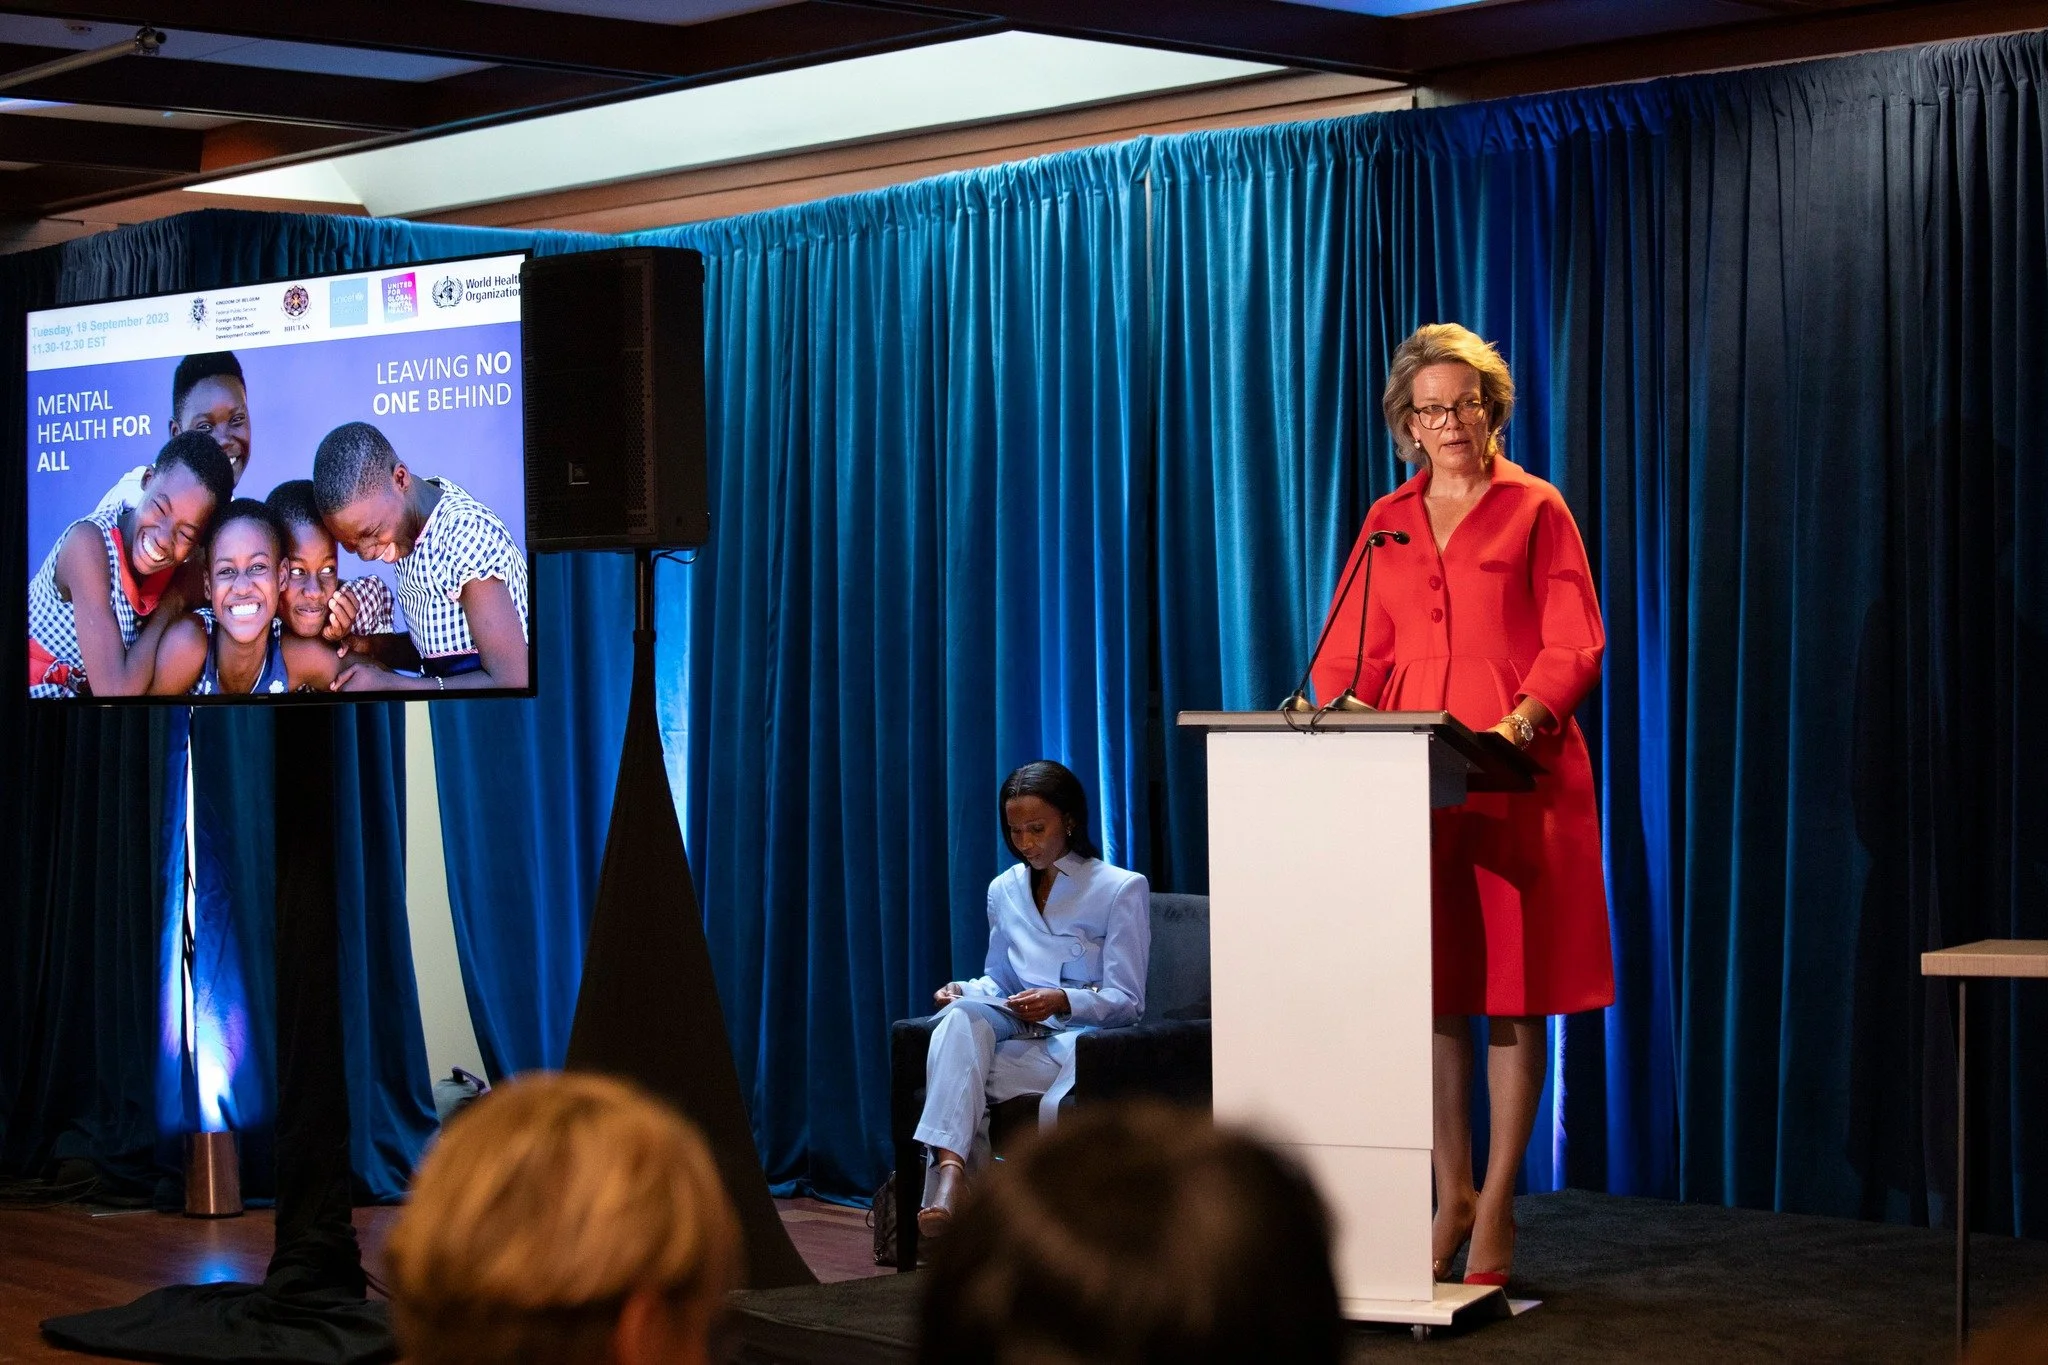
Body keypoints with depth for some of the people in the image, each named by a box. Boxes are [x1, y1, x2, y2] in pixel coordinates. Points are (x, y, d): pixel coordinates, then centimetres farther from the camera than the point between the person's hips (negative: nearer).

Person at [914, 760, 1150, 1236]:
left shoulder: (1122, 889, 2)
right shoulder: (1004, 891, 20)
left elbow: (1126, 1001, -2)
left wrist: (1063, 1001, -22)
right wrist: (966, 990, -1)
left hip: (1084, 1035, -4)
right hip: (1018, 1031, 4)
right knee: (963, 1015, -35)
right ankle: (950, 1166, -54)